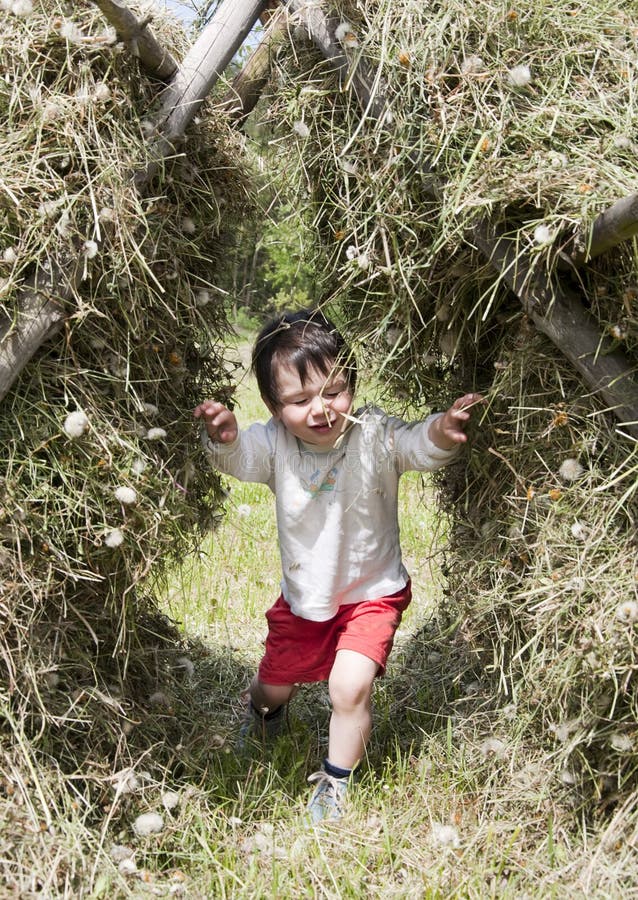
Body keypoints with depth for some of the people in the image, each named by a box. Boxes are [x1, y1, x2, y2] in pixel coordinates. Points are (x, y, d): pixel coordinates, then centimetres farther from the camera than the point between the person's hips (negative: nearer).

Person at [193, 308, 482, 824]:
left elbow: (416, 446, -40)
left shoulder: (373, 436, -24)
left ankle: (335, 784, 7)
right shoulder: (275, 443, -19)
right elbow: (241, 457, -37)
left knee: (351, 685, -20)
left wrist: (440, 434, -64)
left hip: (371, 593, -3)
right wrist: (223, 437, -61)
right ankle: (266, 714, 59)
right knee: (275, 681, 20)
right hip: (302, 597, 3)